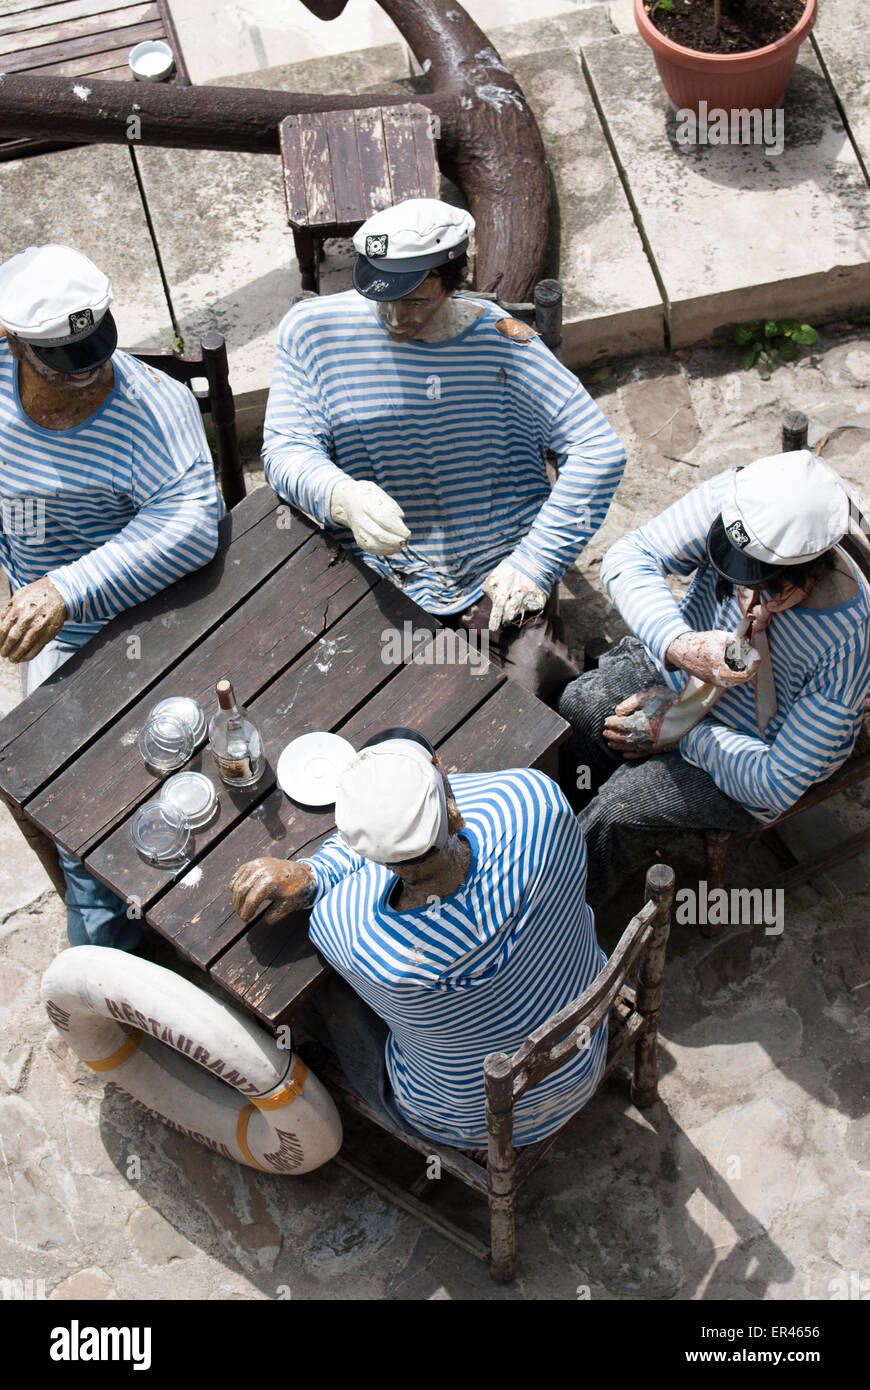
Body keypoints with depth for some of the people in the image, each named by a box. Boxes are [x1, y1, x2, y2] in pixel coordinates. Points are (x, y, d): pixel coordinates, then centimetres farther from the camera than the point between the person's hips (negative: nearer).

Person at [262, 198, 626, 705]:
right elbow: (286, 448, -5)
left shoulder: (502, 342, -4)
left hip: (499, 576, 0)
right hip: (380, 578, 1)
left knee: (537, 692, -20)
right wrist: (344, 498, -29)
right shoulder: (314, 329, -2)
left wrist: (537, 561, -14)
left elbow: (600, 450, -6)